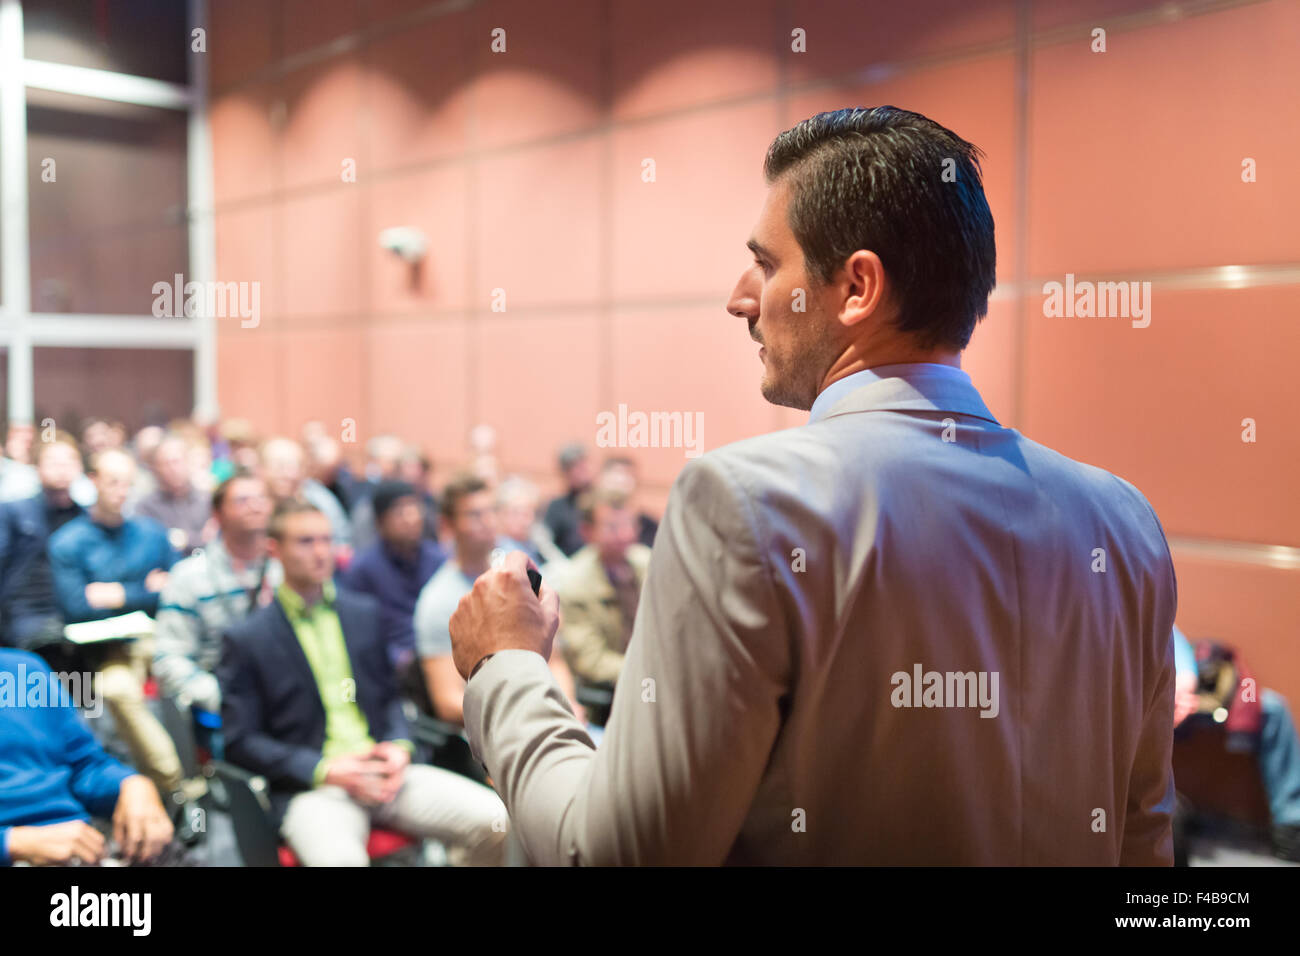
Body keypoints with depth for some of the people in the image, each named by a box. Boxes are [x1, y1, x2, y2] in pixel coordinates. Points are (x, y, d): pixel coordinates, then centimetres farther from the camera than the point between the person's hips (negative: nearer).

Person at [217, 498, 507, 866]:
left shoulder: (364, 612, 16)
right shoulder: (246, 639, 3)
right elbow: (240, 740, 0)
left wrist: (399, 746, -1)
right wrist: (323, 769, -12)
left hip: (383, 773, 5)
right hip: (311, 787, -4)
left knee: (497, 821, -17)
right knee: (338, 858, -40)